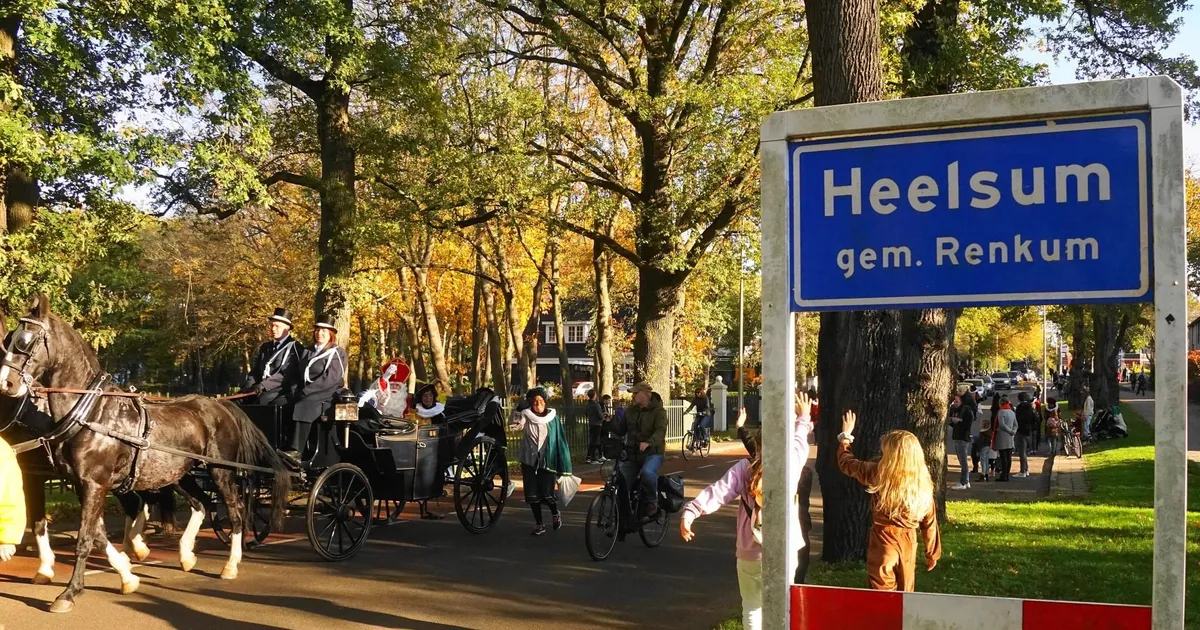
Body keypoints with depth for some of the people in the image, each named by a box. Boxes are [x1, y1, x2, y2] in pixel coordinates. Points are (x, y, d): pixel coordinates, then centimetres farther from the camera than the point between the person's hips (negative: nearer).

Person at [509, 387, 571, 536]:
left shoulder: (552, 418, 0)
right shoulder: (526, 416, 0)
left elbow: (559, 441, 2)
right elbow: (516, 424, -19)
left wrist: (562, 466, 0)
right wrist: (520, 406, -30)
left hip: (547, 462, -1)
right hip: (529, 461, 1)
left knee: (547, 494, -5)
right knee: (532, 494, 4)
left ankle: (555, 513, 27)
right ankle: (539, 524, 19)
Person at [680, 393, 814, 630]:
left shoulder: (746, 468, -6)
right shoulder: (792, 464, -1)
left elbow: (719, 491, -18)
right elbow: (799, 442, 20)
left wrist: (691, 511, -24)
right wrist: (803, 419, 38)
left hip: (750, 553, -1)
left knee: (752, 608, 13)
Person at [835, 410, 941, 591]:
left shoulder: (878, 474, -12)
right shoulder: (923, 483, -3)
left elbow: (846, 463, 4)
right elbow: (929, 523, 4)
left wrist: (845, 436, 19)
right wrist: (933, 553, 15)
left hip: (883, 543, -4)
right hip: (908, 544, 4)